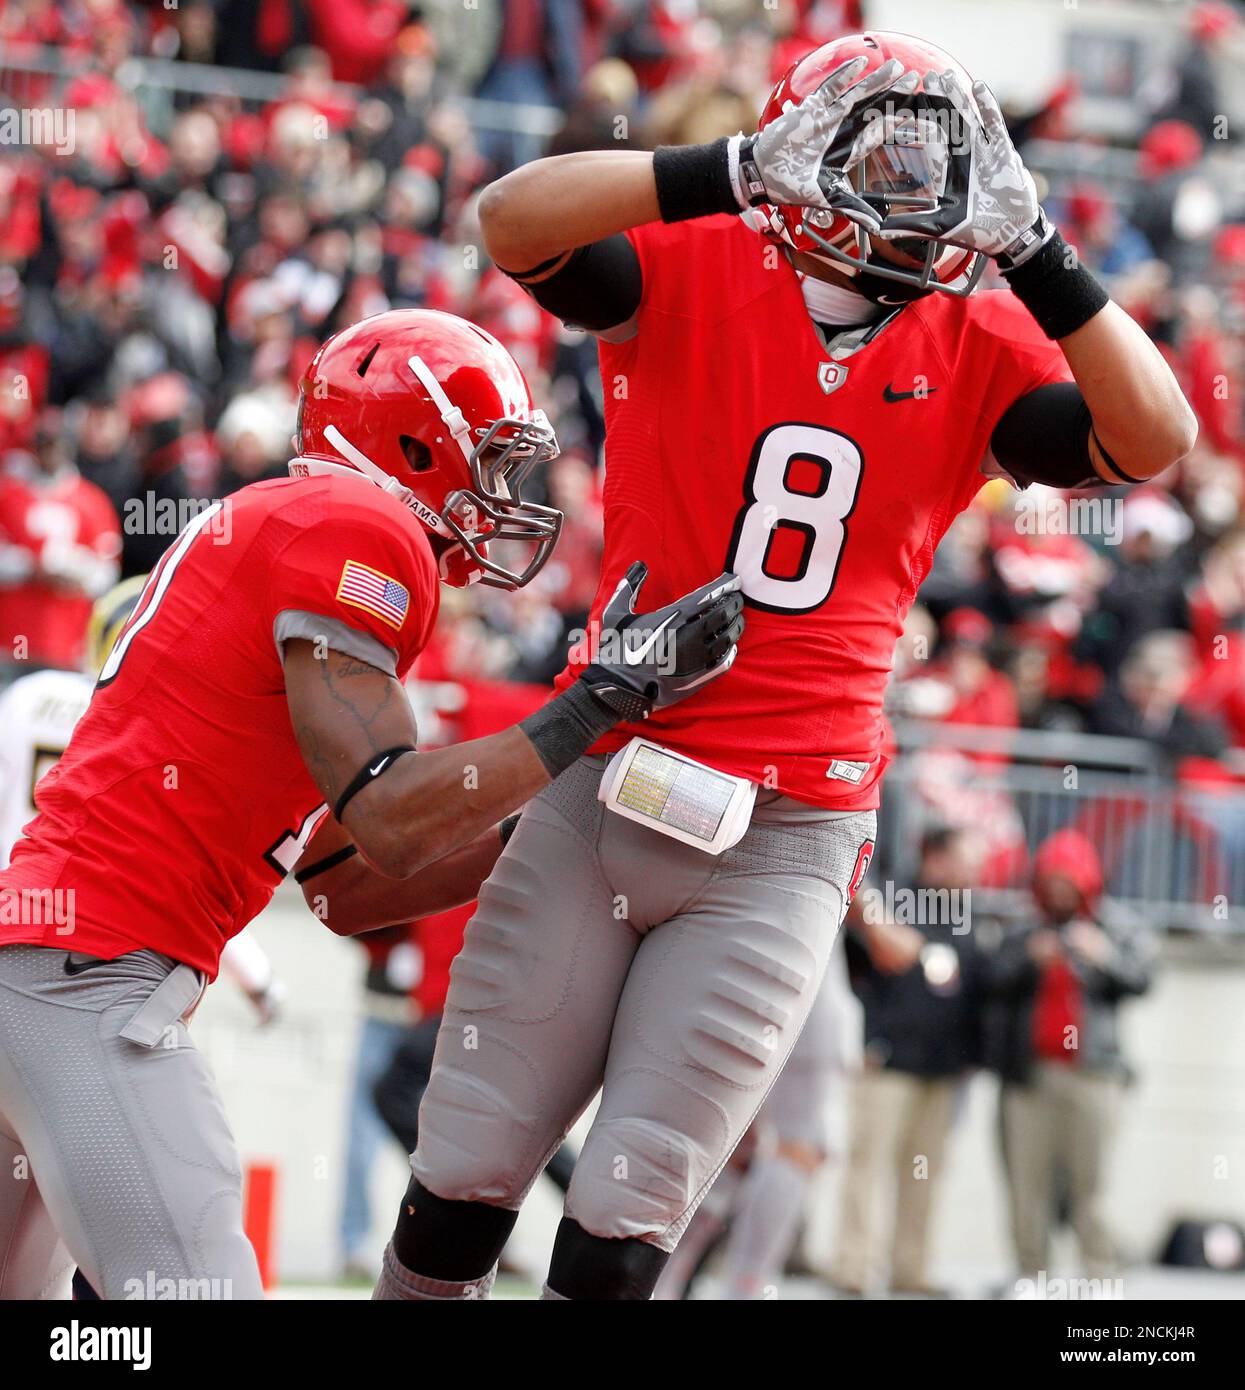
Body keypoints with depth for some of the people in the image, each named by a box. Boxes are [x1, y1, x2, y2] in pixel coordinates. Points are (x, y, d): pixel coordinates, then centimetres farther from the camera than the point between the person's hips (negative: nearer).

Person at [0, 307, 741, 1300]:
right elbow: (391, 825, -16)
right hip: (89, 973, -10)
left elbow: (341, 889, 22)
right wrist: (606, 696, -11)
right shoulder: (355, 532, -7)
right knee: (200, 1285, -15)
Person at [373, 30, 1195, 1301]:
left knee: (618, 1235, 1)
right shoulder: (692, 271, -3)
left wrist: (1041, 265, -14)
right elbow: (514, 218, -19)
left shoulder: (981, 349, 3)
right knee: (457, 1201, 5)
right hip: (596, 797, -1)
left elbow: (1153, 440, -8)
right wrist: (729, 172, -25)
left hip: (779, 848, 1)